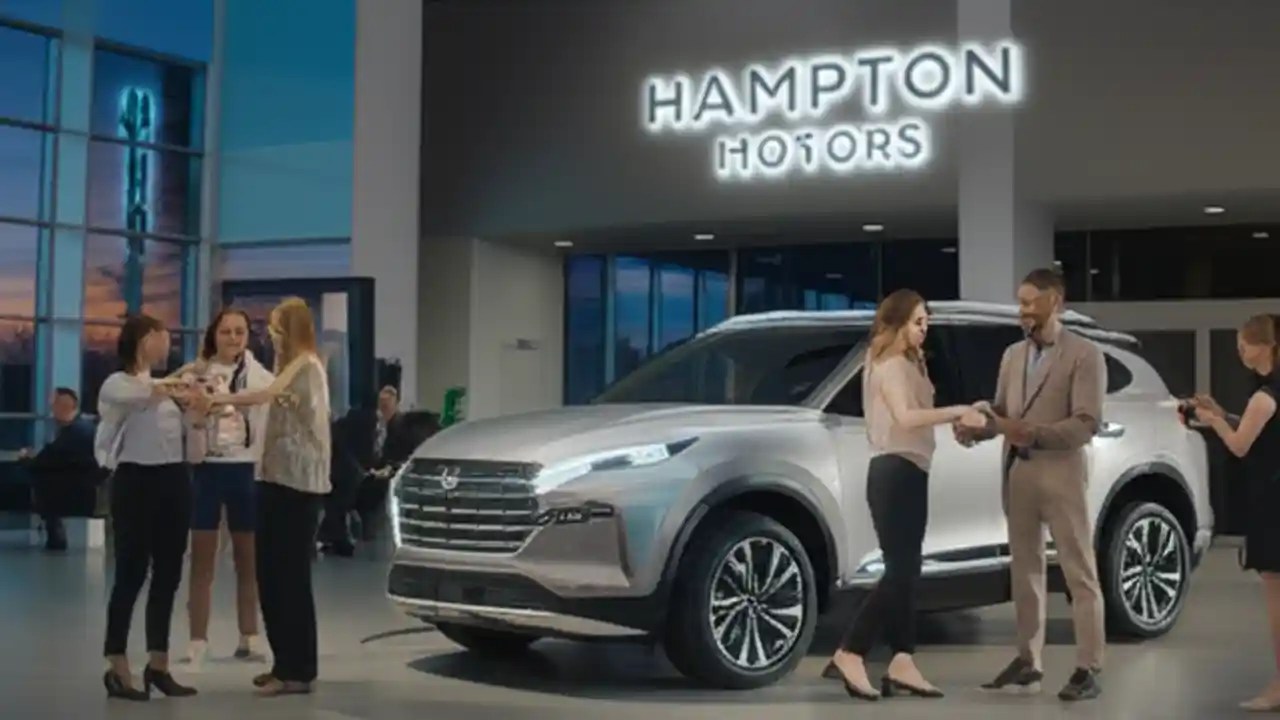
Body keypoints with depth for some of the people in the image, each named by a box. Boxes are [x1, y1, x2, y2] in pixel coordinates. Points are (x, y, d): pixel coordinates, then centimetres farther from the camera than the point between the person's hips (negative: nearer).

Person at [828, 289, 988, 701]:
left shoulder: (906, 363, 21)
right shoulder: (891, 365, -10)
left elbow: (916, 416, 11)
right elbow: (905, 417, -26)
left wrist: (957, 418, 0)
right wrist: (957, 411, -25)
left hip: (908, 472, 10)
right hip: (895, 472, -10)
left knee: (906, 572, 7)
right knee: (899, 571, -12)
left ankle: (902, 664, 7)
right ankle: (851, 653, -8)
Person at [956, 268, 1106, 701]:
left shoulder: (1084, 355, -4)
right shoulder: (1013, 355, 16)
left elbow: (1087, 424, -13)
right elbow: (1001, 412, 14)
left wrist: (1033, 433, -25)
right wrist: (977, 429, -8)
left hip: (1061, 474, -6)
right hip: (1017, 473, 6)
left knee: (1079, 573, -1)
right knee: (1024, 569, 11)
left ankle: (1088, 669, 1)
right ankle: (1028, 661, 19)